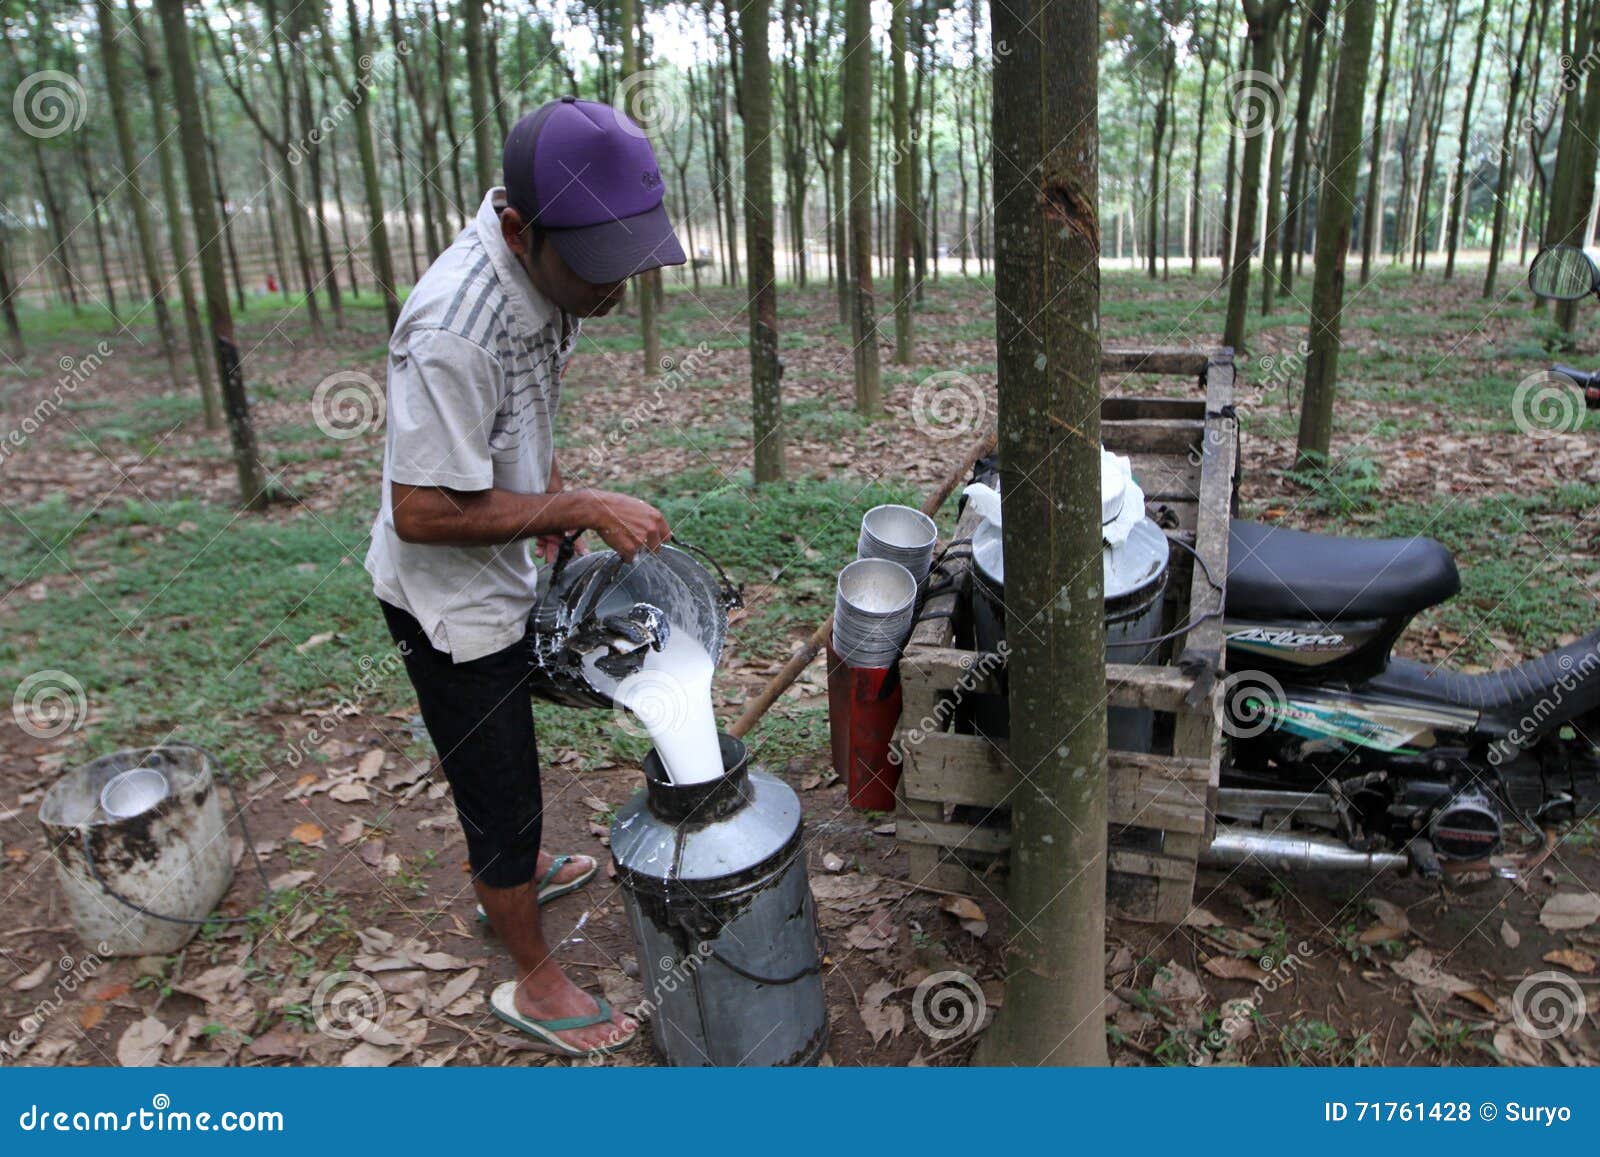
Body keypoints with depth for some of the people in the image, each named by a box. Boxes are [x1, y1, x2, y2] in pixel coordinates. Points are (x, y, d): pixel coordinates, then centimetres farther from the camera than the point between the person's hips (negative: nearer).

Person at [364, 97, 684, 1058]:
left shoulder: (551, 265, -6)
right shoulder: (453, 330, -36)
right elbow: (425, 512, -30)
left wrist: (548, 495, 3)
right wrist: (578, 507, -25)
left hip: (501, 575, 9)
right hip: (448, 595, -9)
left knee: (506, 754, 30)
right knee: (500, 790, 7)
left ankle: (518, 867, 56)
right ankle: (537, 984, 28)